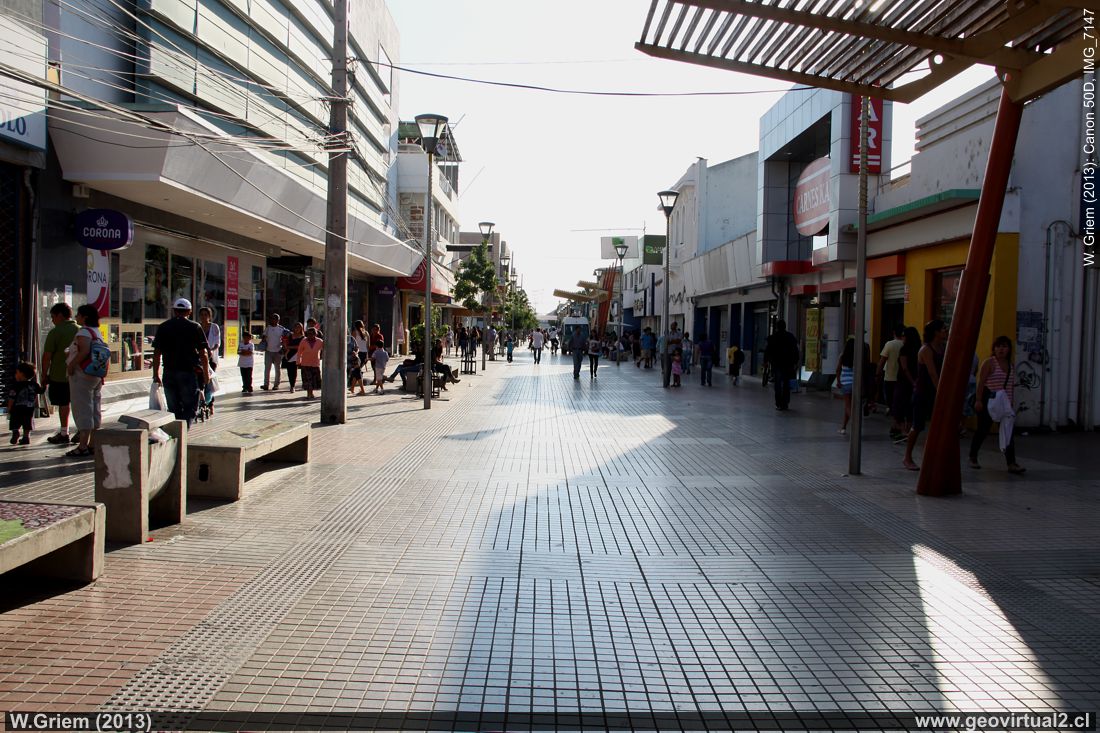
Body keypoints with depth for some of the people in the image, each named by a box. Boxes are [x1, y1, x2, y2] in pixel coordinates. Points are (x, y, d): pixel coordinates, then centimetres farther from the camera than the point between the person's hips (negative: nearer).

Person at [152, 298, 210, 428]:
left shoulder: (163, 327, 7)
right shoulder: (195, 327, -2)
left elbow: (157, 353, 7)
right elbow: (203, 353, -3)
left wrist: (156, 374, 13)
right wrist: (206, 373, 5)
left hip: (169, 373, 3)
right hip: (189, 373, -3)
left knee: (174, 409, 13)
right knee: (190, 407, 3)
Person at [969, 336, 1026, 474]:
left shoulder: (1010, 364, 11)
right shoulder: (989, 363, -8)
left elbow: (1011, 385, 17)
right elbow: (981, 382, -13)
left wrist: (1011, 401, 14)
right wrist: (979, 400, -19)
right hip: (988, 402, -6)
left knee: (1008, 433, -4)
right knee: (983, 431, 4)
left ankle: (1011, 463, -8)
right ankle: (973, 458, 21)